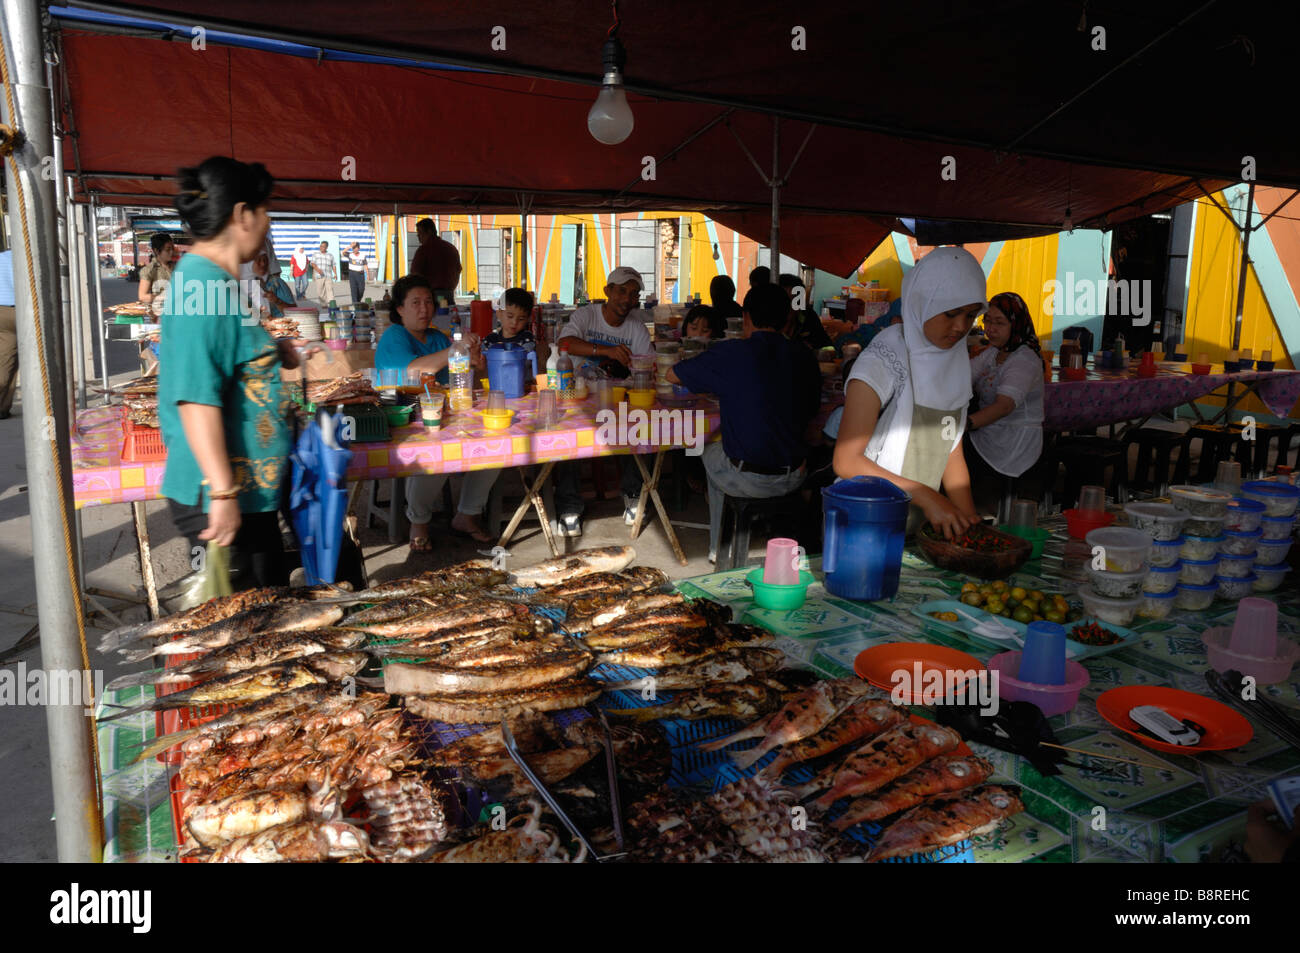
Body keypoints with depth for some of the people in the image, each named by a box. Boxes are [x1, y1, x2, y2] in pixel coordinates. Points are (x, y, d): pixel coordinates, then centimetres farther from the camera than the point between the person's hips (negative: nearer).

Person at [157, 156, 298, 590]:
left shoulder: (211, 280, 12)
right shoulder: (202, 286, -19)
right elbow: (196, 398, -25)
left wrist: (273, 354, 19)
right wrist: (222, 493, -24)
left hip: (250, 489, 10)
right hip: (220, 495, -10)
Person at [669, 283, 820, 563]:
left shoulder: (730, 354, -13)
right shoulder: (804, 357, -2)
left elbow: (672, 374, 1)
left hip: (747, 481, -4)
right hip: (794, 477, 4)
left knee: (712, 451, 30)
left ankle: (718, 547, 39)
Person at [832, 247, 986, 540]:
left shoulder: (955, 361, 5)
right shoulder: (882, 361, -18)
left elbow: (951, 452, 8)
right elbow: (846, 461, -22)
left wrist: (969, 520, -3)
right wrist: (926, 496, -27)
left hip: (918, 526, 7)